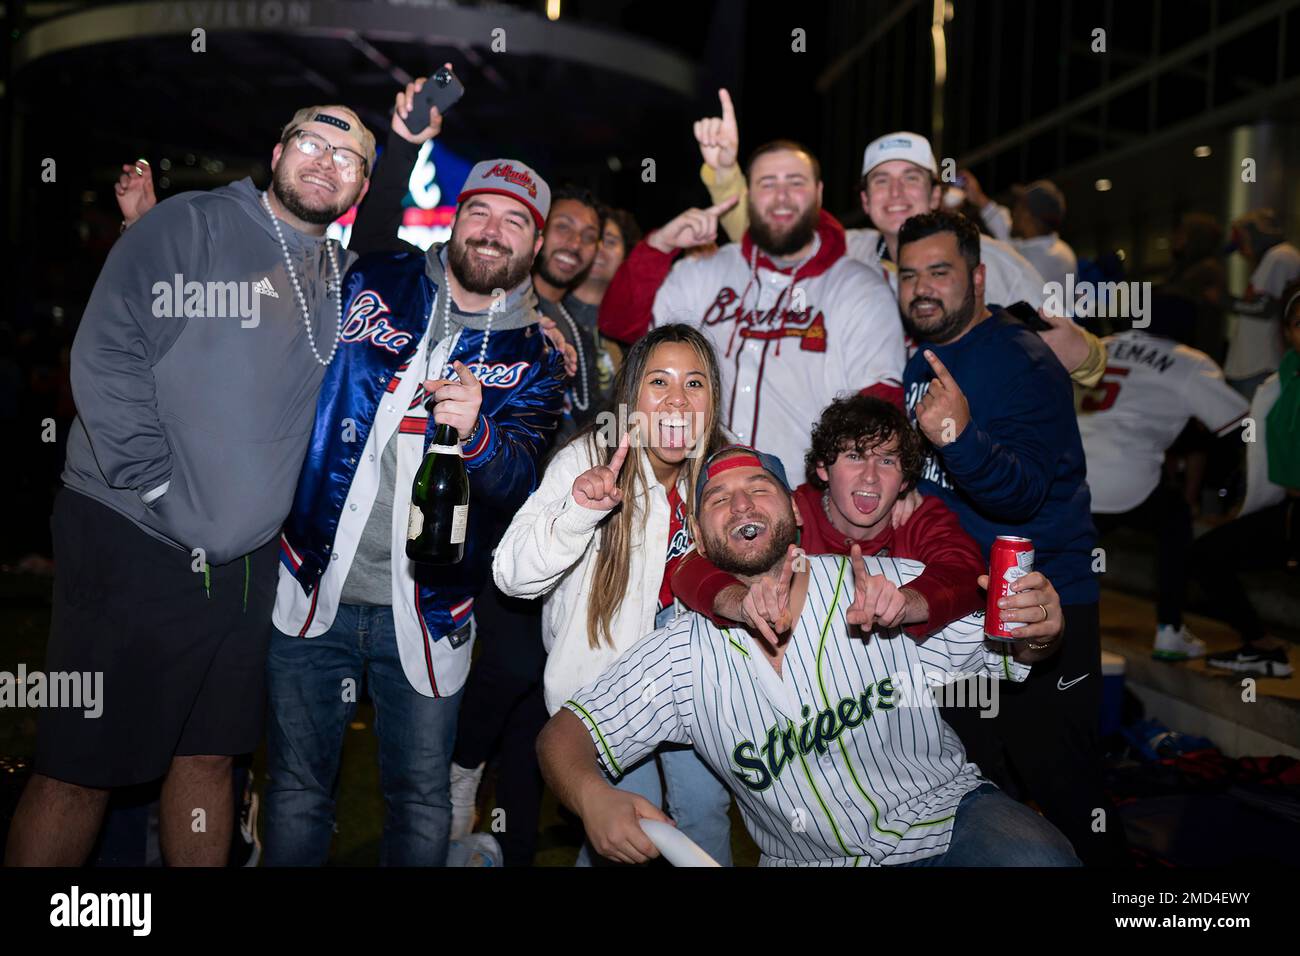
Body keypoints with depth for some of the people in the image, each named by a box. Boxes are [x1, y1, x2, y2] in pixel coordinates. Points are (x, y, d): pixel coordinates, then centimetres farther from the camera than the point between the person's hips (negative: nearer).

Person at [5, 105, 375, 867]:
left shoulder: (345, 281, 11)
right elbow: (104, 360, -10)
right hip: (135, 542, -5)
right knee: (81, 771, 2)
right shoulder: (187, 226, -4)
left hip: (249, 559, 5)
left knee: (210, 755, 14)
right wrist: (161, 493, -14)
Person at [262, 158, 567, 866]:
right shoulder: (370, 285, 3)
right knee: (297, 790, 12)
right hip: (313, 588, 1)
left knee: (422, 803, 9)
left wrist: (474, 431, -28)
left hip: (424, 610, 0)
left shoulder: (535, 356, 2)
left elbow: (520, 482, -10)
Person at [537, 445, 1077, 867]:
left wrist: (1039, 633, -25)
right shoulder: (683, 657, -6)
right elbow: (564, 734, -5)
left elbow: (1011, 651, 0)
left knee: (1037, 859, -30)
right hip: (809, 860, 2)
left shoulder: (894, 587, -9)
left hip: (950, 818, -1)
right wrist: (591, 797, -28)